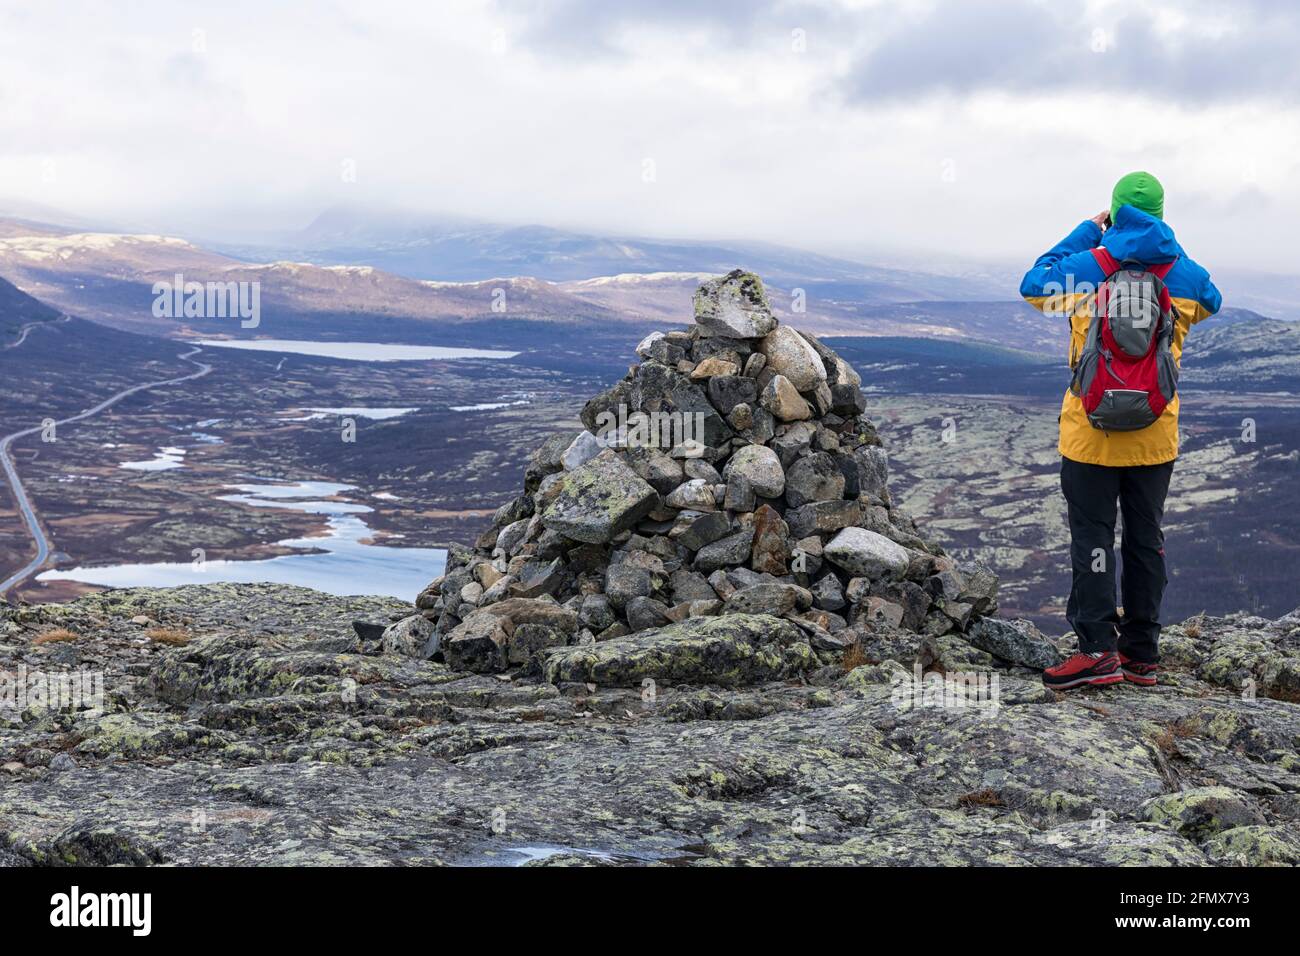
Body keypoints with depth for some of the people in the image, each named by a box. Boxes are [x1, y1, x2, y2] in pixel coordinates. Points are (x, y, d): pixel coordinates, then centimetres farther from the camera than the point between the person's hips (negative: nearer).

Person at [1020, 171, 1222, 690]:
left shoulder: (1086, 266, -9)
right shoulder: (1183, 272, -1)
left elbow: (1034, 286, 10)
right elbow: (1211, 303, 22)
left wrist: (1086, 231, 13)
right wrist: (1168, 247, 22)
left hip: (1090, 434, -3)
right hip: (1155, 437, 3)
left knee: (1092, 538, 3)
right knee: (1146, 539, 12)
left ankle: (1099, 650, -2)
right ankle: (1141, 653, 18)